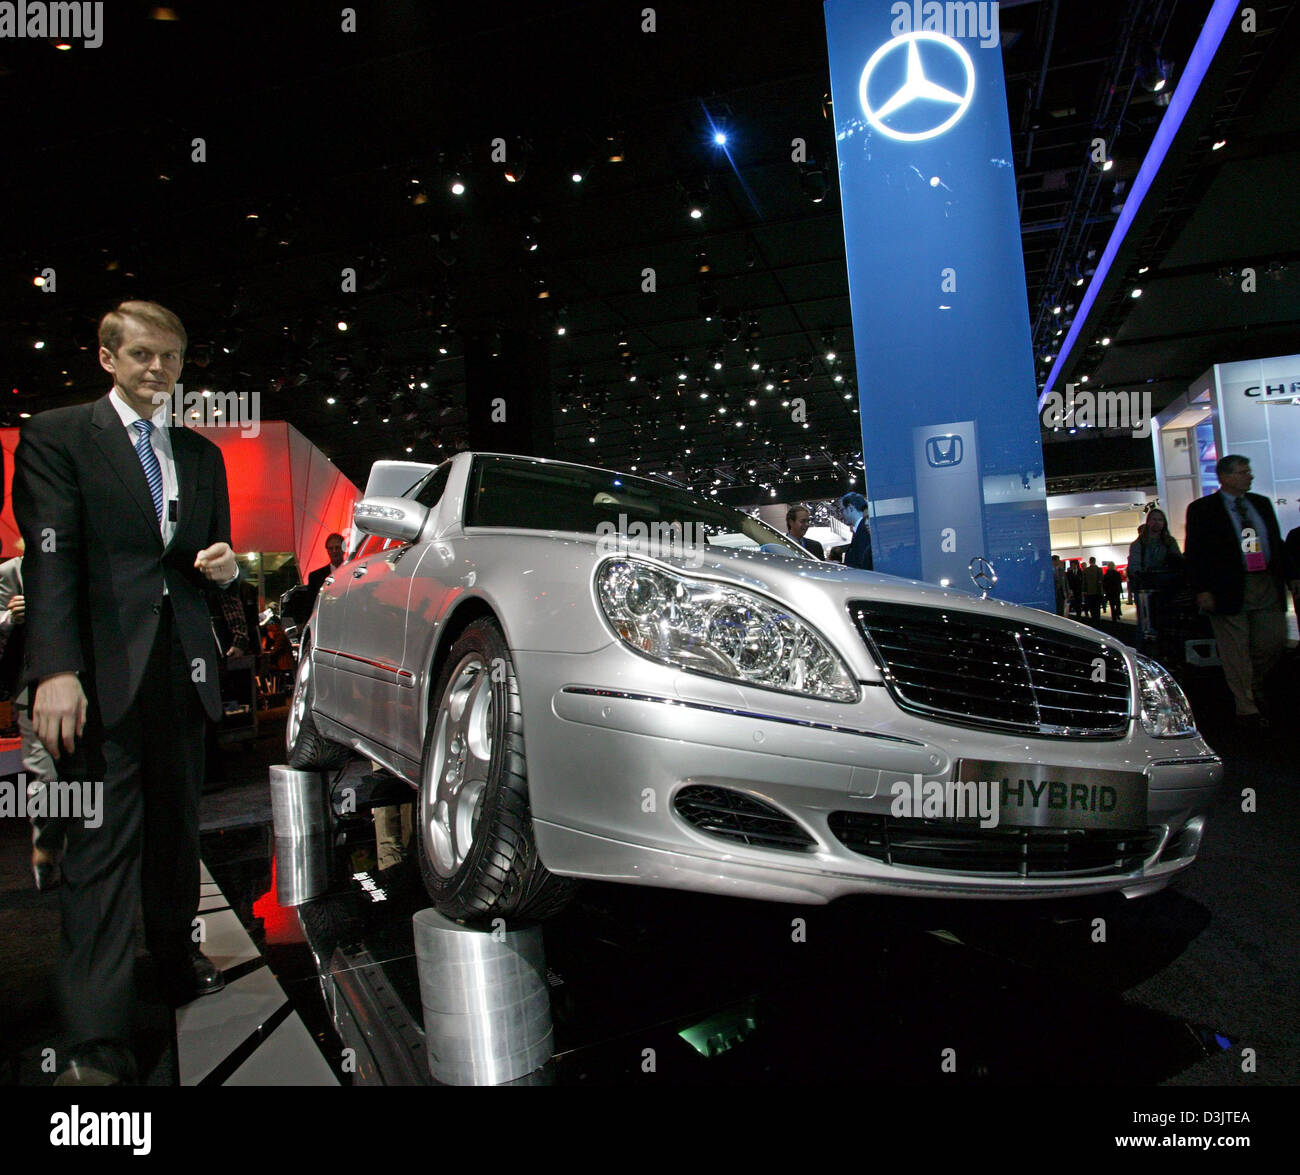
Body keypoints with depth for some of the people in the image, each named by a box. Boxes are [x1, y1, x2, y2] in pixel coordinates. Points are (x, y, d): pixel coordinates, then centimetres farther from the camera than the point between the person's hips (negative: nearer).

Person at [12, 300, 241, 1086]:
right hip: (103, 674, -5)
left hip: (184, 670, 5)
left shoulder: (202, 454, 18)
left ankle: (179, 960, 33)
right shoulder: (57, 435, 3)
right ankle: (99, 1043, 0)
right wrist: (55, 670, -18)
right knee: (105, 843, -5)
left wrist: (226, 566, -1)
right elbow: (50, 560, -7)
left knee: (178, 829, 14)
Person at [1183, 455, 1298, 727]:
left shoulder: (1262, 504, 15)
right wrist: (1202, 590, -13)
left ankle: (1251, 686, 34)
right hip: (1229, 589, -5)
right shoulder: (1202, 509, -2)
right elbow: (1194, 553, -6)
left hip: (1267, 585, 5)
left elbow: (1277, 543, 20)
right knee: (1235, 651, 0)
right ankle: (1246, 708, 10)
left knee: (1275, 642, 8)